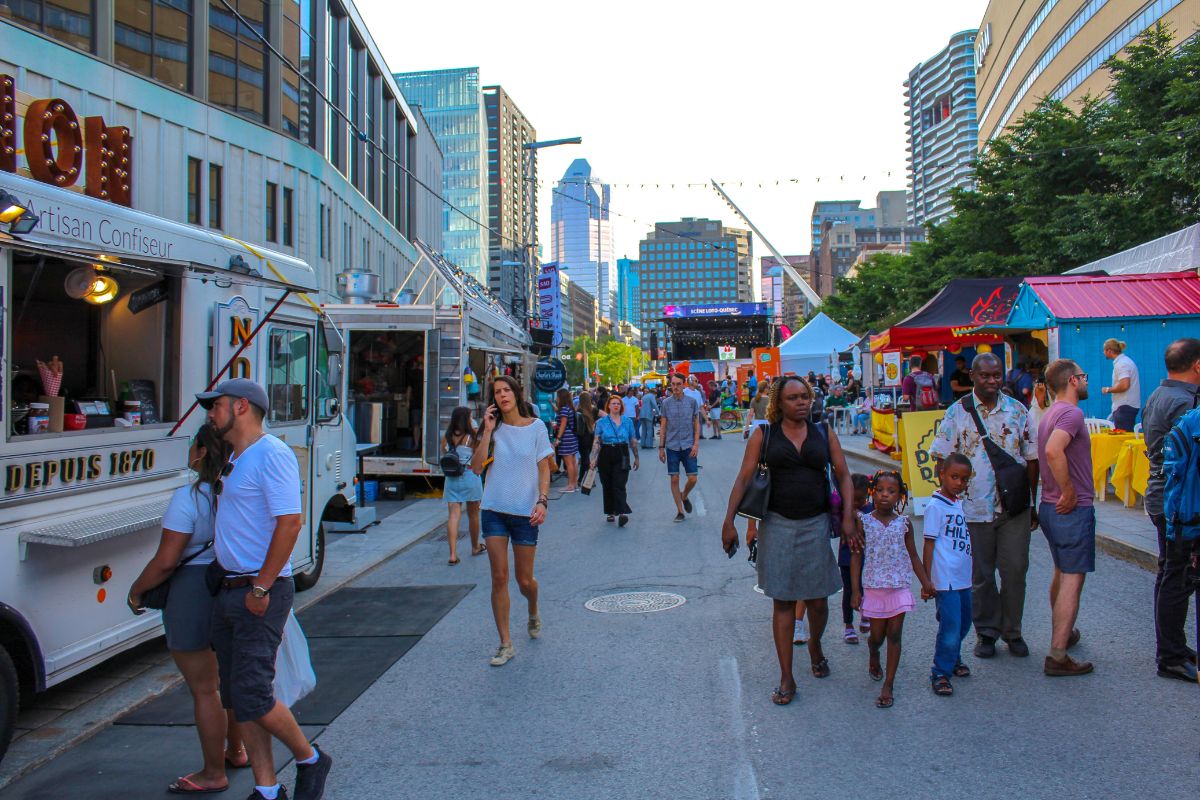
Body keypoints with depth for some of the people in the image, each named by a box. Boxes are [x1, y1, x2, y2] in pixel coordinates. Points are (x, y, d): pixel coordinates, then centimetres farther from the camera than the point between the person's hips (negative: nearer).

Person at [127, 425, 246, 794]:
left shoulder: (188, 497, -19)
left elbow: (165, 562, -19)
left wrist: (136, 591, -4)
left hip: (192, 594, -7)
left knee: (203, 690, 4)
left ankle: (213, 774, 15)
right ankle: (235, 751, 39)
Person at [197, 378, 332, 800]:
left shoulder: (272, 453, -15)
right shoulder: (234, 459, 15)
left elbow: (289, 521, -22)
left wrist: (261, 587, -22)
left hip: (262, 592, -9)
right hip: (228, 590, 9)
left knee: (252, 695, -8)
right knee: (237, 697, 10)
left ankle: (309, 759, 15)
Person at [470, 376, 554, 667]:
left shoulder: (535, 427, -1)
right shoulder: (494, 428, 3)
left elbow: (544, 468, -1)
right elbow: (476, 467, -6)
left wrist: (542, 501, -14)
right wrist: (487, 432, -12)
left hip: (525, 512, -1)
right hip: (494, 510, 2)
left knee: (524, 580, 7)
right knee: (499, 578, -2)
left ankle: (533, 614, 41)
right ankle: (505, 644, 8)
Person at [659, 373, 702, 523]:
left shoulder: (692, 401, 1)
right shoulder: (666, 403, 3)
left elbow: (697, 424, 4)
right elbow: (663, 426, 7)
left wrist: (696, 444, -5)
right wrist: (661, 447, 5)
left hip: (688, 446, 0)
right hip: (672, 447, 0)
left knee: (693, 479, -2)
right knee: (674, 479, 1)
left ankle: (684, 496, 29)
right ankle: (680, 511, 12)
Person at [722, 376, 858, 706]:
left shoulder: (825, 434, 5)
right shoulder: (764, 435, 0)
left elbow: (843, 475, 6)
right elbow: (743, 479, -2)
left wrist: (848, 518, -4)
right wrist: (729, 522, -8)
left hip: (816, 525, 2)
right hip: (778, 526, -1)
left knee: (818, 601, 8)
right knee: (782, 601, 3)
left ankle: (815, 646, 41)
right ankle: (786, 678, 12)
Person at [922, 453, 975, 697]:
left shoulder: (959, 503, 9)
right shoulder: (935, 506, -13)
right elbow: (929, 544, -13)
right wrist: (927, 581, -13)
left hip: (963, 578, 8)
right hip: (945, 579, -8)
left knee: (963, 623, 19)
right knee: (950, 626, -6)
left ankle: (953, 659, 38)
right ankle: (940, 673, 6)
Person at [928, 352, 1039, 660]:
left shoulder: (1018, 410, 6)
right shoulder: (957, 412, 0)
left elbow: (1031, 458, 10)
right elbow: (944, 460, 0)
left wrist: (1033, 503, 9)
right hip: (975, 508, -1)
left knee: (1015, 570, 3)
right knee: (980, 575, 7)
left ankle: (1012, 631, 21)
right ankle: (986, 632, 22)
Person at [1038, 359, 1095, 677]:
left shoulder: (1051, 413, 13)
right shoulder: (1071, 413, -18)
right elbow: (1053, 451, -35)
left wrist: (1063, 493, 16)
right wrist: (1069, 493, -25)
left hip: (1051, 506, 10)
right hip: (1074, 509, -10)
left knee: (1061, 574, 23)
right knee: (1072, 581, -6)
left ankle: (1062, 633, 38)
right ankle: (1058, 656, -5)